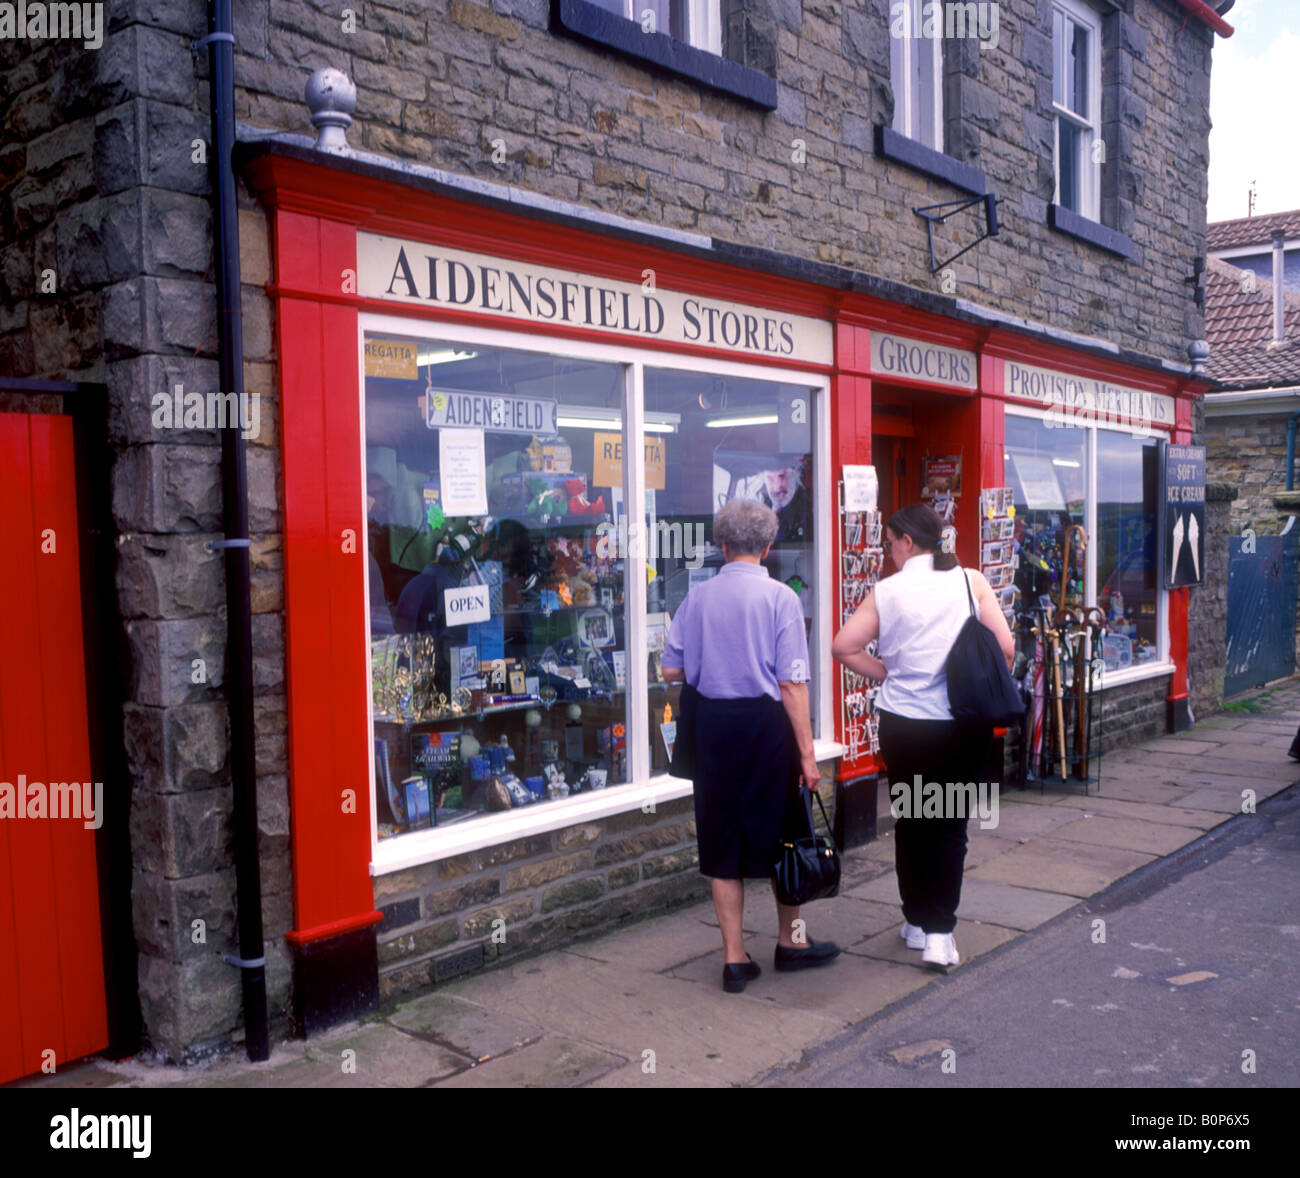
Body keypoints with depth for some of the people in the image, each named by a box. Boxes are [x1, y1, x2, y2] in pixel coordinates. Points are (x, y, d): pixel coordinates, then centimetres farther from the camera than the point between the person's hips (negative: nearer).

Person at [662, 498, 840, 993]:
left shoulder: (697, 597, 1)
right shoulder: (780, 597, -9)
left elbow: (671, 670, 4)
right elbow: (792, 682, -12)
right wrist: (806, 753, -9)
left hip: (712, 724, 3)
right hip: (765, 722, -3)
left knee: (722, 840, 11)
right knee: (781, 833, 15)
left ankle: (734, 957, 18)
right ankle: (790, 941, 32)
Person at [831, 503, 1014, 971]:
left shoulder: (886, 591, -4)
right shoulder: (971, 581, -3)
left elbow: (843, 646, -8)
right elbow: (1005, 648, -8)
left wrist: (885, 672, 6)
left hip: (904, 725, 0)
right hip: (964, 724, 0)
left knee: (911, 823, 16)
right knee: (951, 827, 9)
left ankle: (917, 922, 27)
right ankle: (939, 933, 3)